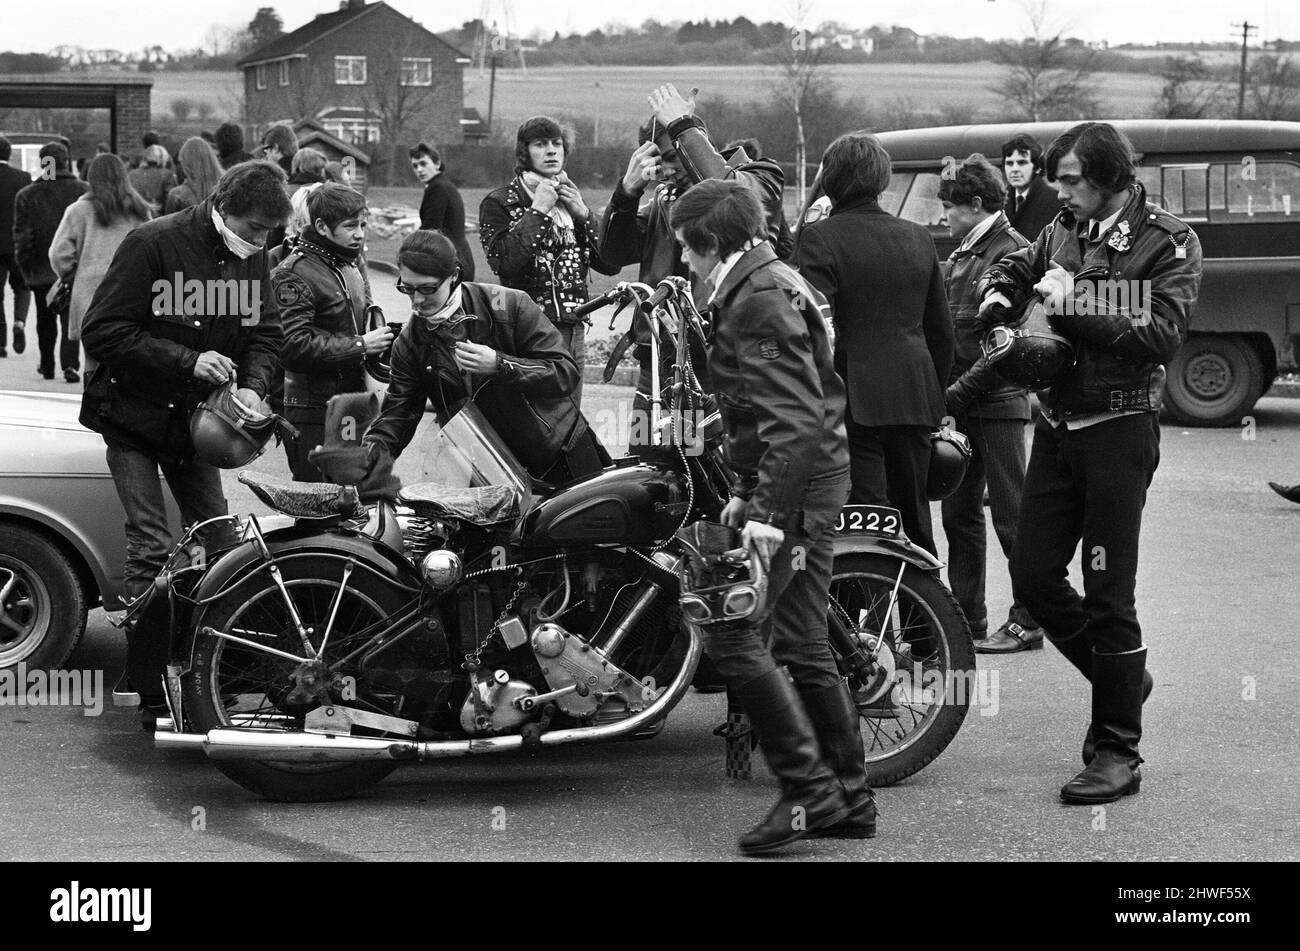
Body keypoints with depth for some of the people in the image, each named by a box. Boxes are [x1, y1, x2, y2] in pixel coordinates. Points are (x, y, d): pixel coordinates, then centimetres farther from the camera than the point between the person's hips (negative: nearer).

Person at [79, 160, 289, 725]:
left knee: (219, 541, 0)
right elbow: (102, 333, -20)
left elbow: (264, 333, 9)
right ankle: (151, 693, -8)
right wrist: (187, 361, -27)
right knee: (151, 548, -12)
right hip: (133, 415, -5)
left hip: (194, 420, 6)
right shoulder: (152, 245, -19)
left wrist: (251, 385, -12)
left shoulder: (251, 256, -1)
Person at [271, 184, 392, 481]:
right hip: (310, 414, -8)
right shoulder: (295, 274, -12)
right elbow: (293, 345, -23)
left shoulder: (350, 267, 17)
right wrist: (360, 345, -19)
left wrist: (380, 337, 10)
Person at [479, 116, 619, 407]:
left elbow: (611, 264, 10)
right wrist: (538, 211, -12)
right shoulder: (499, 203, 2)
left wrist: (583, 215, -1)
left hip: (573, 332, 6)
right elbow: (504, 262, -16)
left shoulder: (572, 201, 18)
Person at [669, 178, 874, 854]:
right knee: (802, 645, 13)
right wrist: (747, 491, 25)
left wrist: (768, 512, -27)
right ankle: (848, 798, 17)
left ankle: (808, 789, -10)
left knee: (730, 633, -12)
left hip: (793, 486, -11)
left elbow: (796, 417, -24)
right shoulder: (773, 282, 18)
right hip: (815, 485, 11)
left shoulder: (758, 299, -15)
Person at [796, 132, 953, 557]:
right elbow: (942, 331, 16)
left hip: (855, 398, -6)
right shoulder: (918, 238, 11)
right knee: (914, 516, 15)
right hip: (916, 397, 6)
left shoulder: (819, 238, -8)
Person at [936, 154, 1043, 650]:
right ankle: (968, 617, 19)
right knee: (959, 511, 11)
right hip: (962, 404, 9)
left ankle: (1027, 622, 5)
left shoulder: (1010, 251, -12)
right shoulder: (963, 254, 14)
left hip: (997, 402, -9)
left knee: (1010, 515, -3)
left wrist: (958, 392, -18)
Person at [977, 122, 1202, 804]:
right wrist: (998, 295, 4)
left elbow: (1162, 337, -19)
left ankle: (1118, 751, 4)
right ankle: (1120, 676, 30)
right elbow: (1012, 267, 27)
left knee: (1107, 594, -5)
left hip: (1118, 430, -6)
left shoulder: (1168, 243, -8)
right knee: (1033, 577, 7)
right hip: (1057, 426, 7)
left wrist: (1075, 306, -21)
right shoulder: (1064, 231, 9)